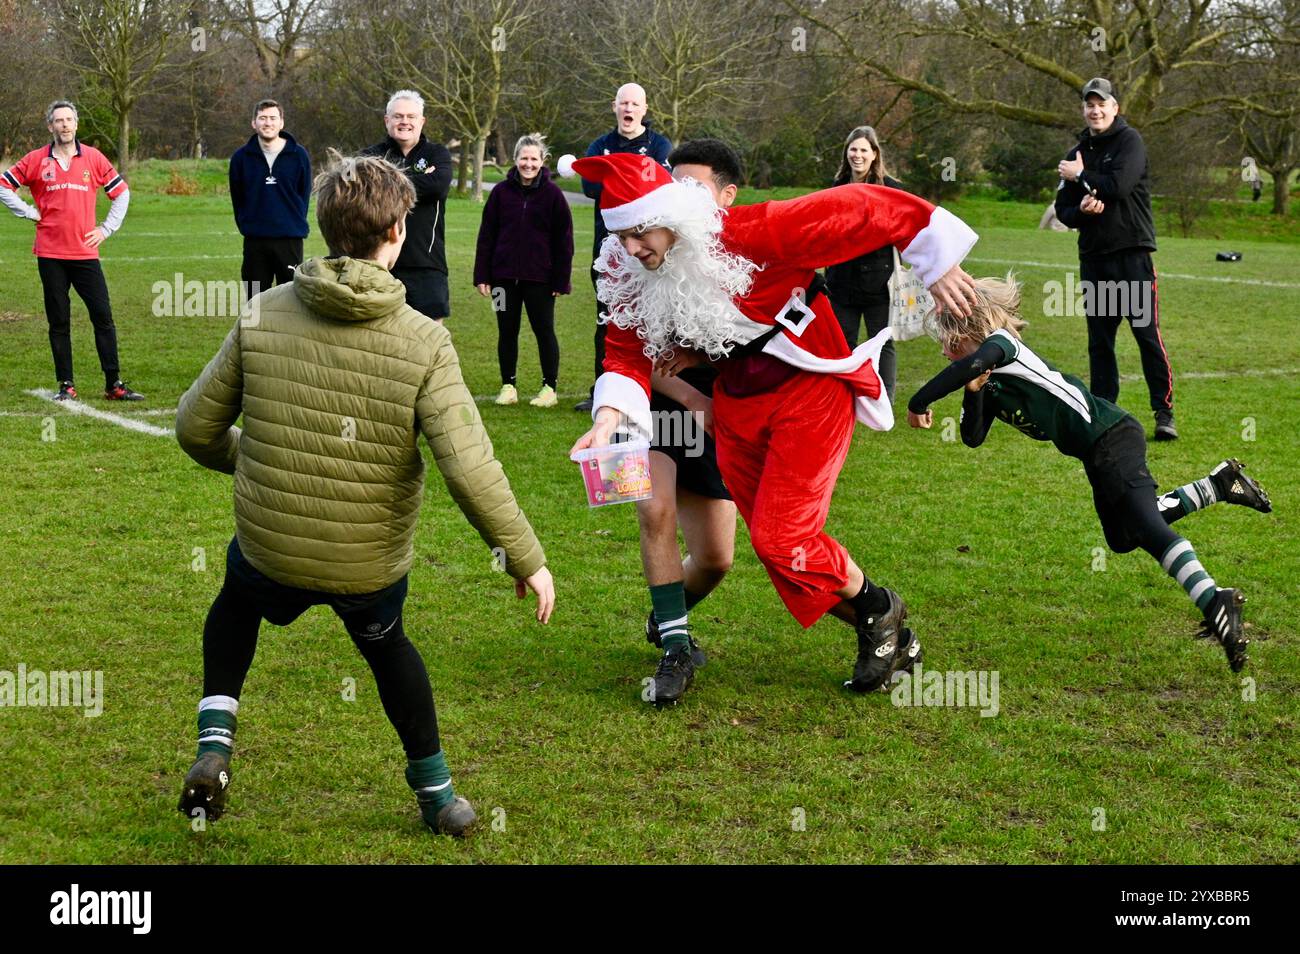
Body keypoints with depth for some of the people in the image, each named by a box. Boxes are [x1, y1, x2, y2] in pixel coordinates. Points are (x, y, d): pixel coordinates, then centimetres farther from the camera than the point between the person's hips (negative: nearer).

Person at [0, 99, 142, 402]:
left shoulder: (93, 158, 5)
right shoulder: (36, 160, 3)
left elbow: (121, 192, 13)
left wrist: (106, 229, 6)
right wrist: (32, 213, 3)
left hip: (85, 251, 1)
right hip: (50, 255, 0)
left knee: (103, 317, -3)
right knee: (59, 322, 4)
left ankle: (114, 384, 2)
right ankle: (66, 385, 10)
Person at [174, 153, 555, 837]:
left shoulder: (263, 315, -11)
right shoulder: (424, 342, -18)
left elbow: (196, 426, -3)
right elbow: (469, 468, -24)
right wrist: (526, 558, -12)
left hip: (270, 548, 1)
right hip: (373, 563, 0)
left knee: (235, 606, 35)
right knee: (387, 647, 32)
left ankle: (214, 744, 18)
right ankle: (436, 792, 40)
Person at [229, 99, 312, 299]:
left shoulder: (299, 155, 0)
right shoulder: (241, 157, 3)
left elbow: (304, 195, 7)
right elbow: (237, 198, 11)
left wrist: (295, 225, 3)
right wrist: (246, 226, 7)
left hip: (290, 239, -1)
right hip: (254, 240, 1)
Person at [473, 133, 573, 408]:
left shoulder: (553, 194, -2)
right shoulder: (501, 192, 3)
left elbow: (564, 241, -1)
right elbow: (486, 235, 5)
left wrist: (560, 280, -6)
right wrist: (482, 275, 0)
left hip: (540, 277, -2)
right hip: (505, 276, 2)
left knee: (544, 331, 3)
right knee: (507, 332, 8)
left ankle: (550, 387, 13)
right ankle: (508, 386, 18)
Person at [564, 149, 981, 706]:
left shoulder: (752, 235, -28)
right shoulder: (629, 275, -8)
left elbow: (861, 210, -24)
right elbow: (626, 351, -4)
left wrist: (936, 263, -16)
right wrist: (608, 419, -24)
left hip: (810, 388, -7)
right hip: (737, 401, 7)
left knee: (781, 537, -12)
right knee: (772, 541, 11)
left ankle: (879, 610, 18)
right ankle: (891, 642, 28)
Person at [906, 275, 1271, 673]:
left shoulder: (1001, 344, -8)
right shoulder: (990, 385, 18)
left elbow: (972, 363, -31)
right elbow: (972, 438, 9)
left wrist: (919, 403, -23)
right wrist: (973, 393, -7)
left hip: (1110, 434, -10)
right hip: (1097, 454, 10)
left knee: (1145, 523, -23)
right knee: (1122, 538, 17)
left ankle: (1215, 604, -36)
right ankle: (1219, 485, 22)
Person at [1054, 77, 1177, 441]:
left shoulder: (1129, 141, -2)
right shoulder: (1076, 154, 15)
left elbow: (1119, 186, -18)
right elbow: (1063, 210, 13)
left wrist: (1081, 175, -4)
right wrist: (1081, 210, -9)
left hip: (1132, 252, -5)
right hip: (1093, 257, 6)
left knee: (1147, 334, -8)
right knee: (1099, 340, 8)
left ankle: (1164, 413, -4)